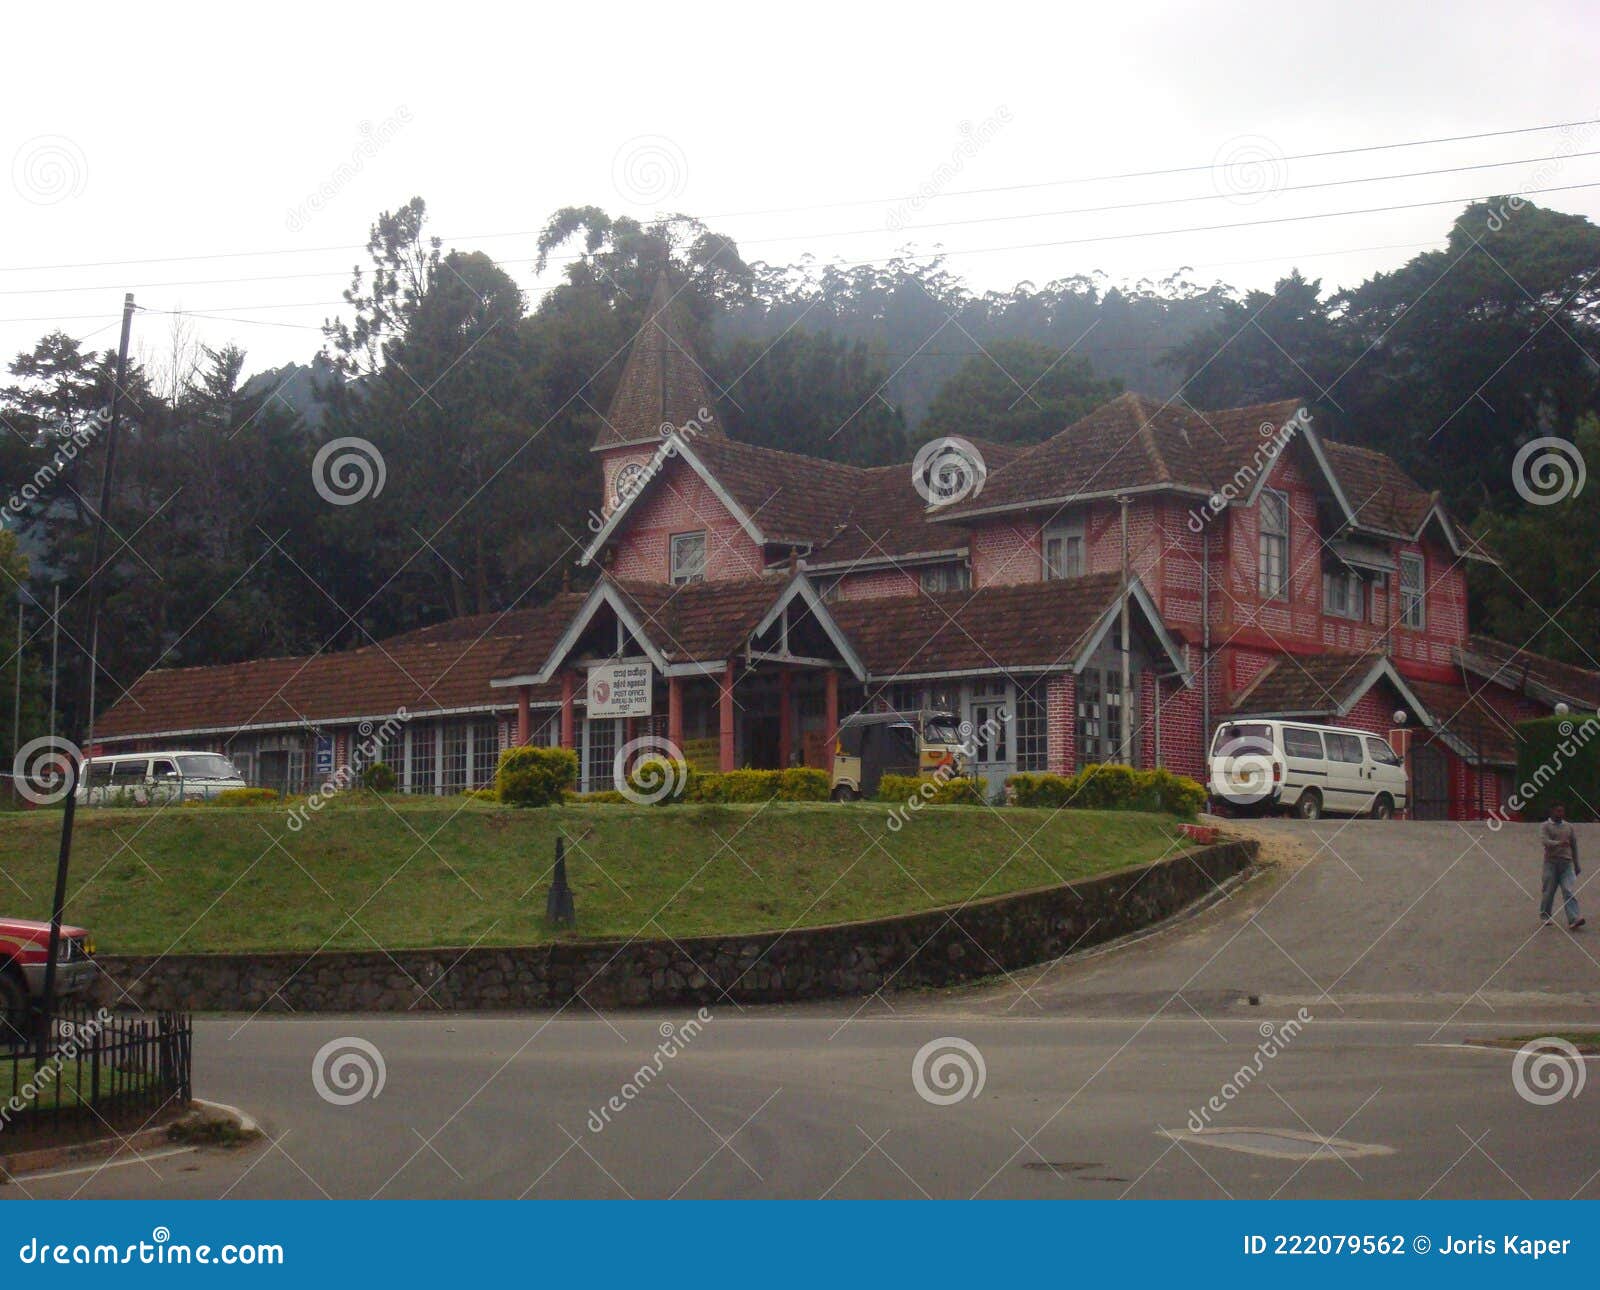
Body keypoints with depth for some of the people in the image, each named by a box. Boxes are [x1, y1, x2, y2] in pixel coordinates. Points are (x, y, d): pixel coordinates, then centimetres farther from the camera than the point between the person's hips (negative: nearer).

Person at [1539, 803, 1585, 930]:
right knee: (1548, 891, 3)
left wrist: (1576, 865, 19)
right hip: (1551, 862, -2)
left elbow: (1574, 846, 19)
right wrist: (1559, 843, -32)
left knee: (1568, 891, -10)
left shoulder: (1569, 827, 15)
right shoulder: (1545, 826, 3)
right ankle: (1544, 916, 20)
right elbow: (1544, 840, -15)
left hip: (1566, 863, 2)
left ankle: (1573, 920, -20)